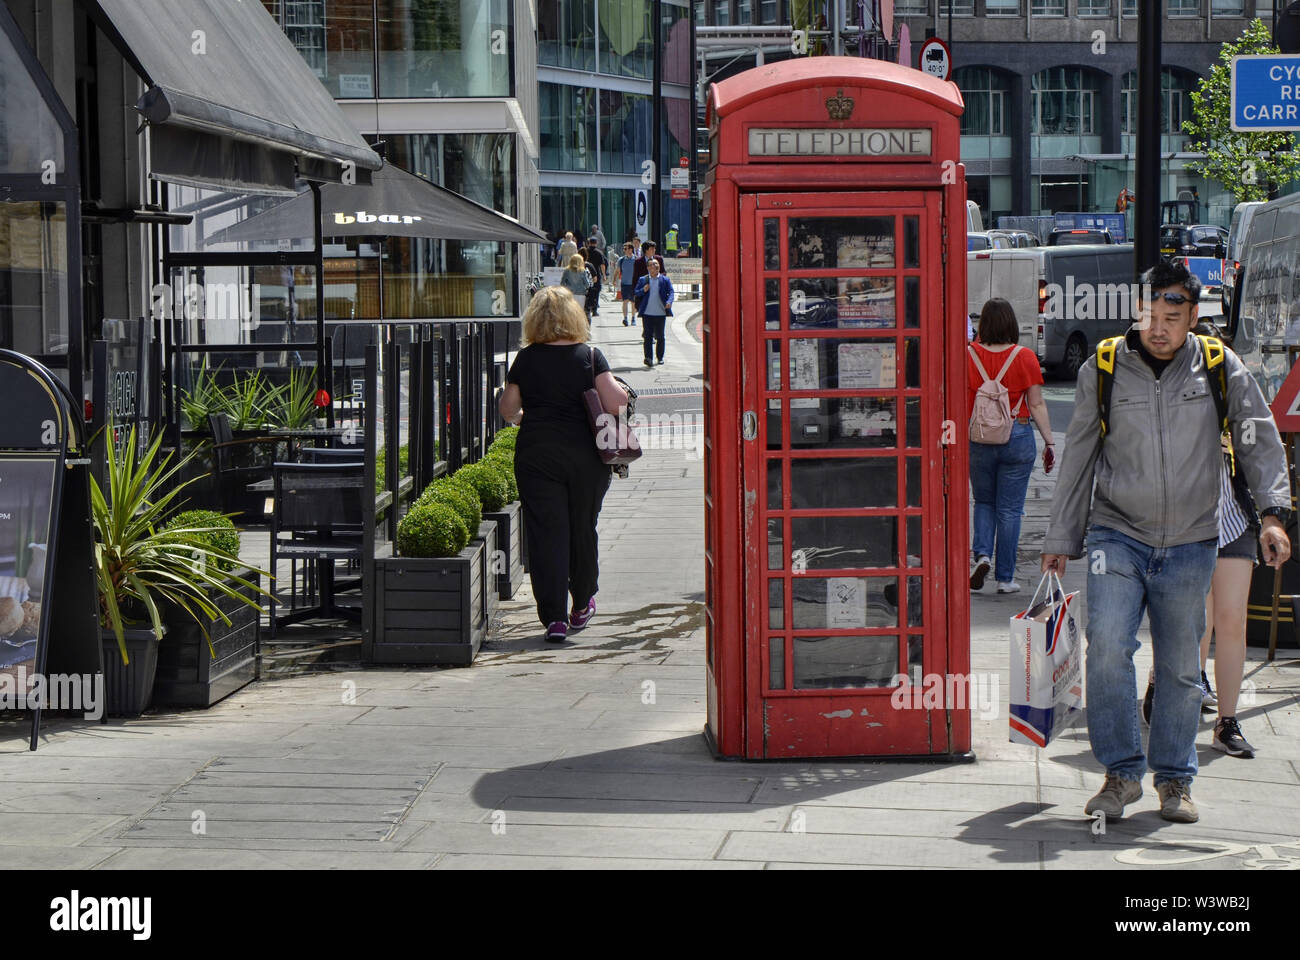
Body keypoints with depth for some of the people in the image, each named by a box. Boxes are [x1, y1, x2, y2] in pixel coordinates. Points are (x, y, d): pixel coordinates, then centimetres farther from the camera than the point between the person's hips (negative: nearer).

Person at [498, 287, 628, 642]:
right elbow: (615, 404, -12)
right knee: (582, 530, 16)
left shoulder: (526, 359, -2)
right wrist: (623, 391, 9)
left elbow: (507, 408, 4)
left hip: (536, 456, -1)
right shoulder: (590, 356, -5)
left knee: (545, 534, 1)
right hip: (585, 456, 1)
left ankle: (554, 616, -5)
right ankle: (582, 606, 32)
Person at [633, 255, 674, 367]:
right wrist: (643, 290, -12)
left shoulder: (665, 280, 5)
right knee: (648, 336, -5)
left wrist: (669, 302, -19)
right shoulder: (642, 280, 7)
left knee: (660, 336, 9)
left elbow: (671, 292, 0)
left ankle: (660, 357, 22)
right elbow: (635, 293, 8)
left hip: (661, 313, 0)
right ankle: (648, 358, -7)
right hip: (647, 313, 0)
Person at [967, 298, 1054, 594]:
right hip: (1018, 437, -1)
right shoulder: (1025, 358, -6)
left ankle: (982, 555, -3)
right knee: (1010, 509, 6)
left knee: (984, 502, 19)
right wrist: (1049, 442, 1)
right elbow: (1037, 404, -5)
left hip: (978, 438, 1)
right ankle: (1005, 578, 9)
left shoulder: (969, 355, -4)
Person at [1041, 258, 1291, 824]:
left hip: (1190, 543, 1)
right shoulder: (1102, 369, 0)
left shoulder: (1220, 369, 0)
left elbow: (1260, 440, 5)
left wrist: (1273, 512, -9)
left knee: (1180, 666, 6)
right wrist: (1062, 539, 9)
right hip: (1117, 535, -1)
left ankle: (1174, 779, 22)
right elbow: (1078, 458, 8)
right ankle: (1122, 772, -4)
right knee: (1107, 645, -17)